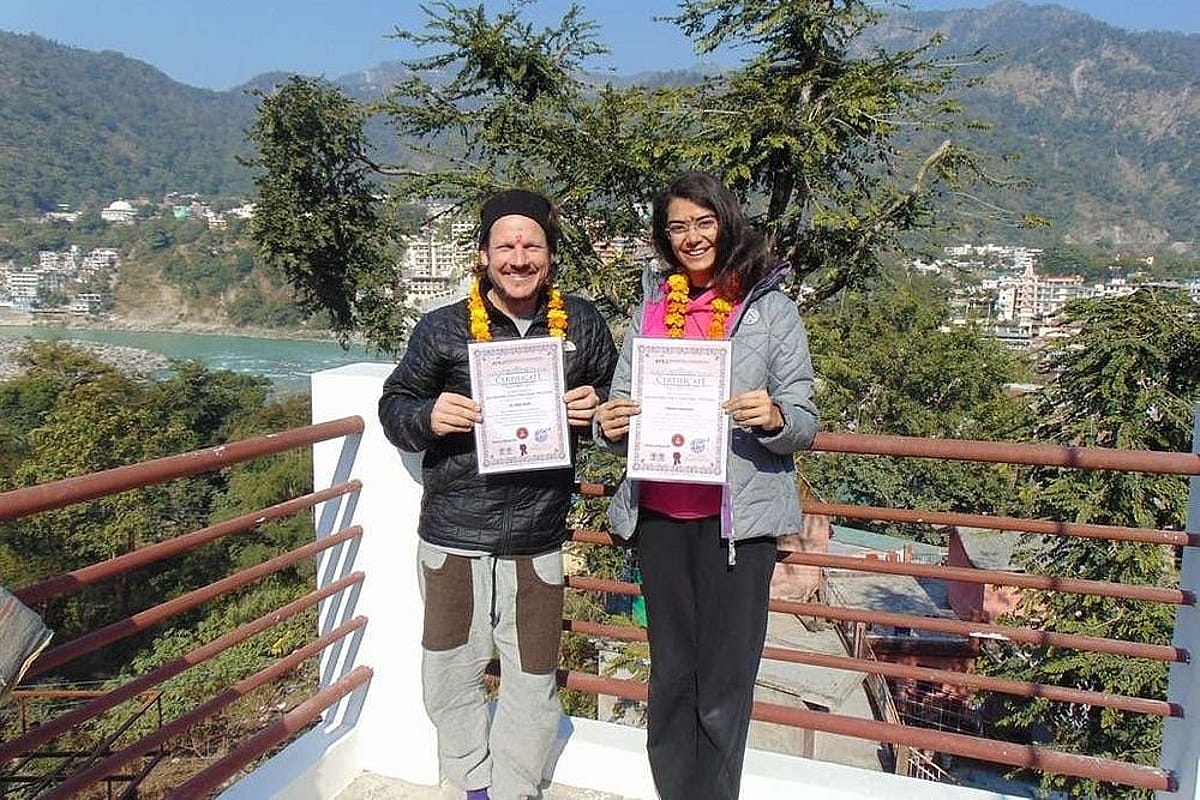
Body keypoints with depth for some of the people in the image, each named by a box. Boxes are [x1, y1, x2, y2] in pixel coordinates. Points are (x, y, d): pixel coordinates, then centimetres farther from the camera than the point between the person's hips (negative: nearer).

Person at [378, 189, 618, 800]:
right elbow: (393, 405, 6)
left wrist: (596, 411, -9)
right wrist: (428, 417, -15)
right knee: (451, 676, 14)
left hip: (538, 540, 1)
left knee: (532, 682, 13)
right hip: (453, 538, 0)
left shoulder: (582, 323, 3)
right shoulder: (443, 328, -2)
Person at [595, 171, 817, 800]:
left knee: (724, 685, 0)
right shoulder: (650, 308, 12)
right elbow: (621, 402, 15)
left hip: (736, 516, -3)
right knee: (670, 674, 12)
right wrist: (610, 426, -8)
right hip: (660, 513, 4)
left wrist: (774, 418, -23)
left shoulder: (769, 307, 2)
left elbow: (804, 423, -1)